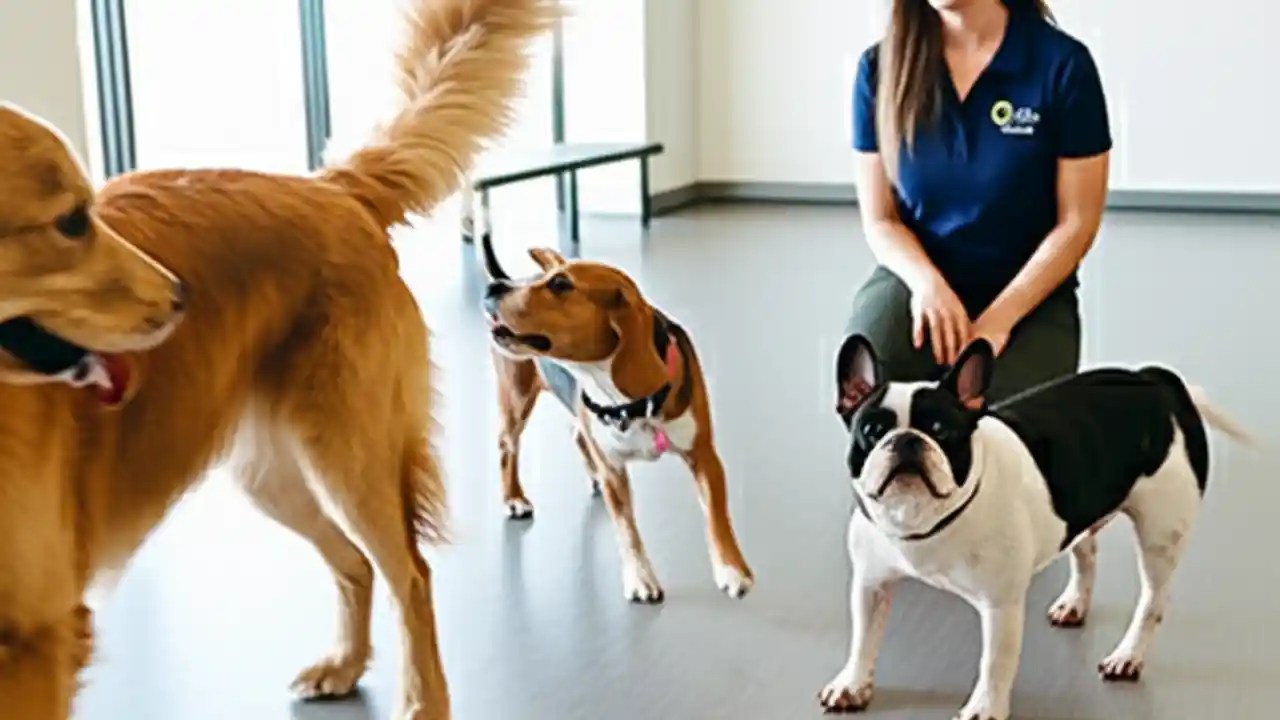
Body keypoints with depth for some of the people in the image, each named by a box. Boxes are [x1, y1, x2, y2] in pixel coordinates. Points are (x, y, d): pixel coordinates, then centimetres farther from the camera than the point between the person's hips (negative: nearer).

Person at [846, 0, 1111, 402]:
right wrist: (928, 283, -19)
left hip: (1030, 293, 0)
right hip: (916, 276, 1)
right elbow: (879, 219, 2)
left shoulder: (1061, 63, -11)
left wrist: (998, 320, -16)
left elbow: (1077, 221, -7)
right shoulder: (881, 68, -4)